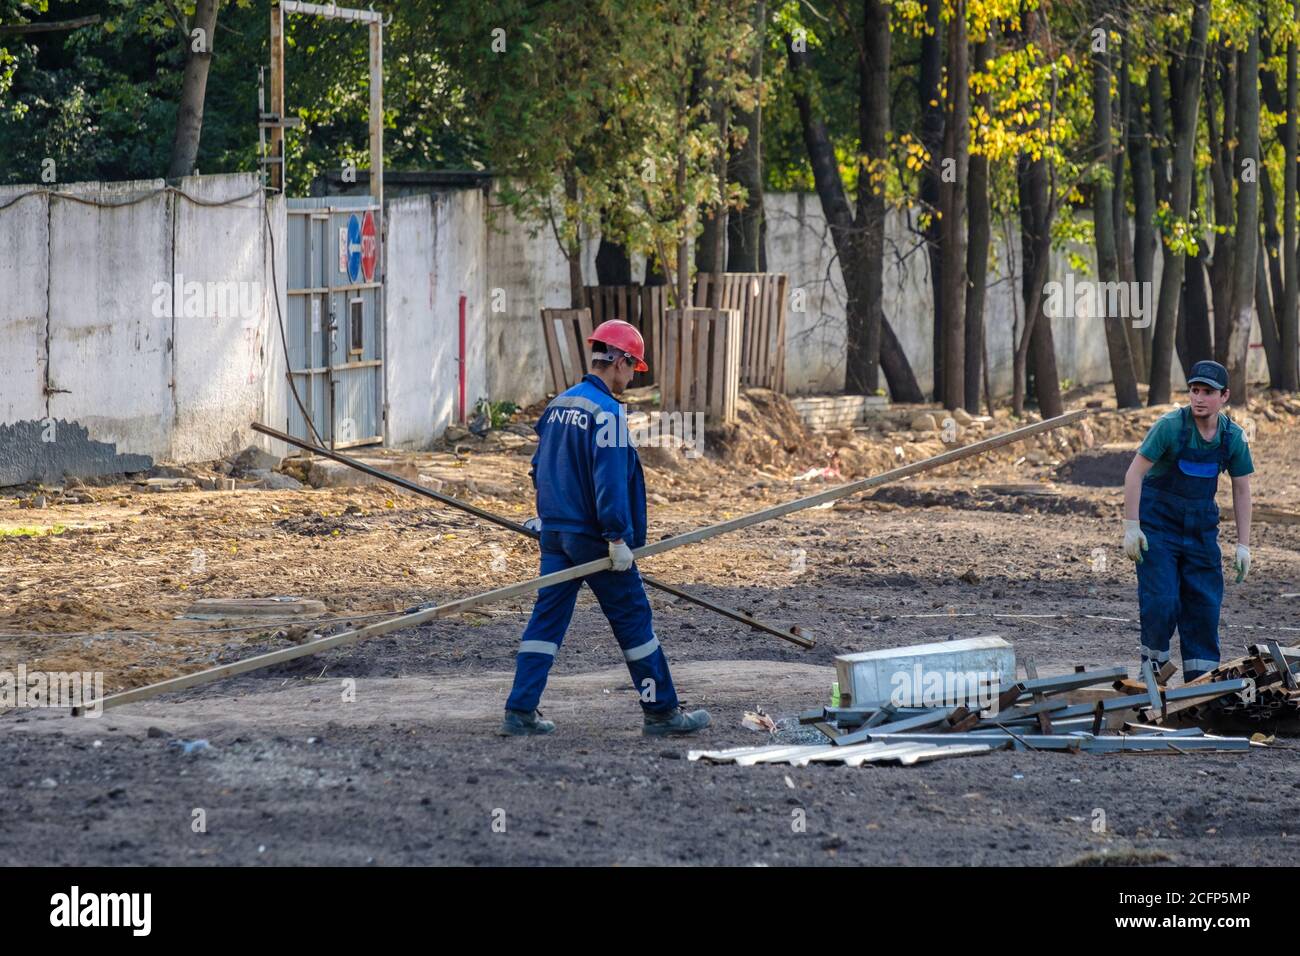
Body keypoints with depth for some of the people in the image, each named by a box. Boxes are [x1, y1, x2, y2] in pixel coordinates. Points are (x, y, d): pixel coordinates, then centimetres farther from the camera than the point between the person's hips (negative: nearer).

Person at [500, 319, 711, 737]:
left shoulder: (557, 406, 10)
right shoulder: (606, 412, -16)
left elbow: (540, 469, 18)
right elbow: (610, 479, -21)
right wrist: (618, 538, -21)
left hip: (554, 533, 8)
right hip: (593, 536, -8)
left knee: (547, 619, 8)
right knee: (633, 619, 2)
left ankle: (520, 711, 1)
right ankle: (661, 712, 9)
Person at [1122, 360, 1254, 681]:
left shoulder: (1233, 437, -2)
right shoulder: (1171, 426, -16)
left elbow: (1241, 491, 7)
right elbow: (1135, 473, -13)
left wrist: (1243, 545, 4)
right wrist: (1131, 526, -17)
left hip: (1201, 527, 4)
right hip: (1158, 522, -4)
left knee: (1205, 603, 1)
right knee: (1161, 601, -11)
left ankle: (1201, 677, 8)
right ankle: (1152, 664, 8)